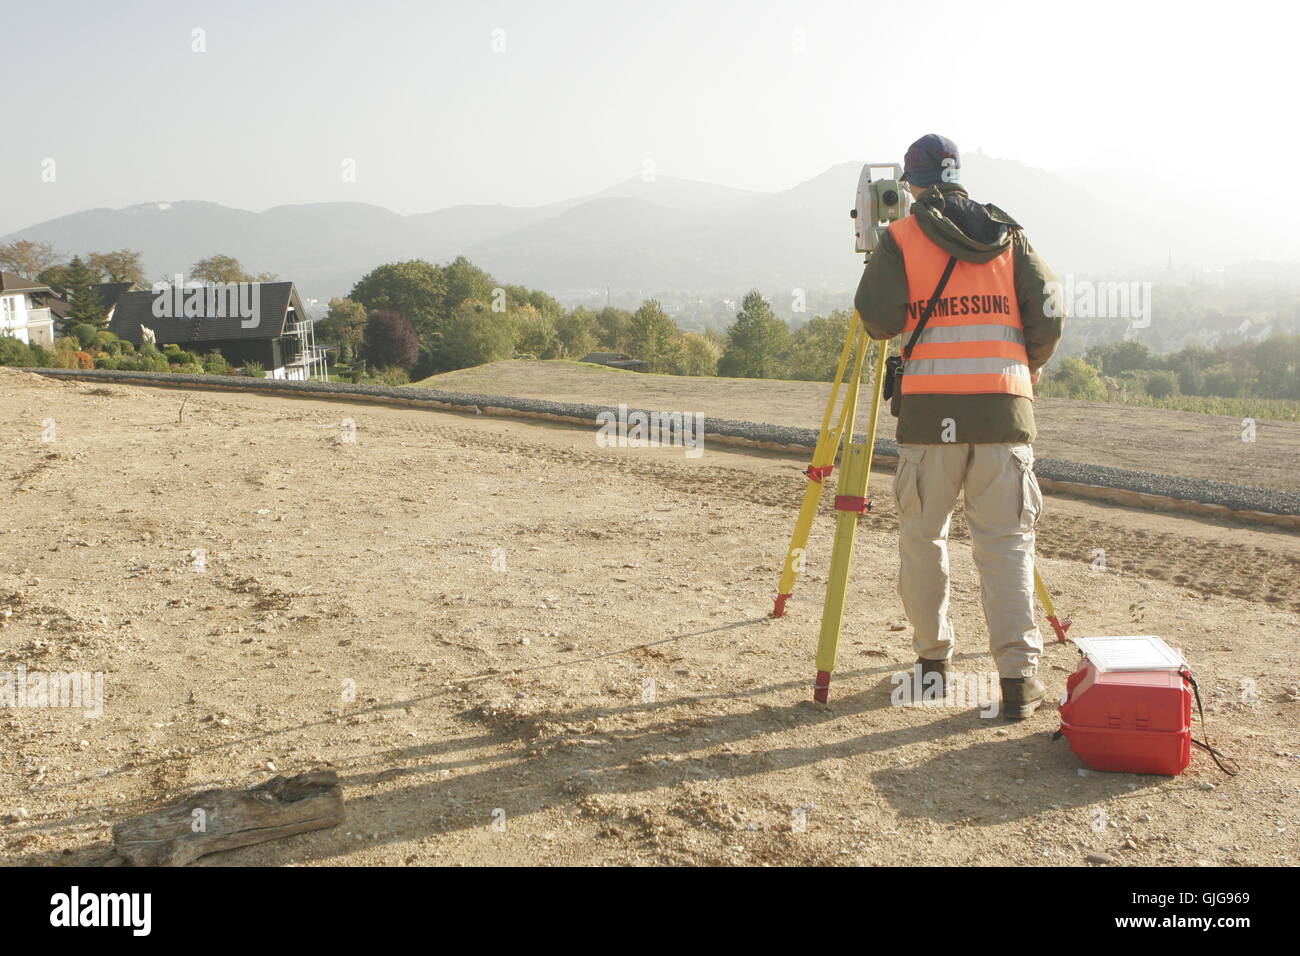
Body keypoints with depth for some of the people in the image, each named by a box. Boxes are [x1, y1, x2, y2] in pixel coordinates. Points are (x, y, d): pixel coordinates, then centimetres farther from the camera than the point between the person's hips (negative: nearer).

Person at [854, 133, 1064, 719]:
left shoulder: (900, 238, 4)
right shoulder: (1009, 235, 12)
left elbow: (877, 319, -5)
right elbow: (1048, 315, 5)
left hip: (931, 409, -2)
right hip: (1004, 407, 2)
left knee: (923, 538, 12)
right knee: (1006, 542, 4)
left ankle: (932, 661, 19)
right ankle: (1019, 677, -1)